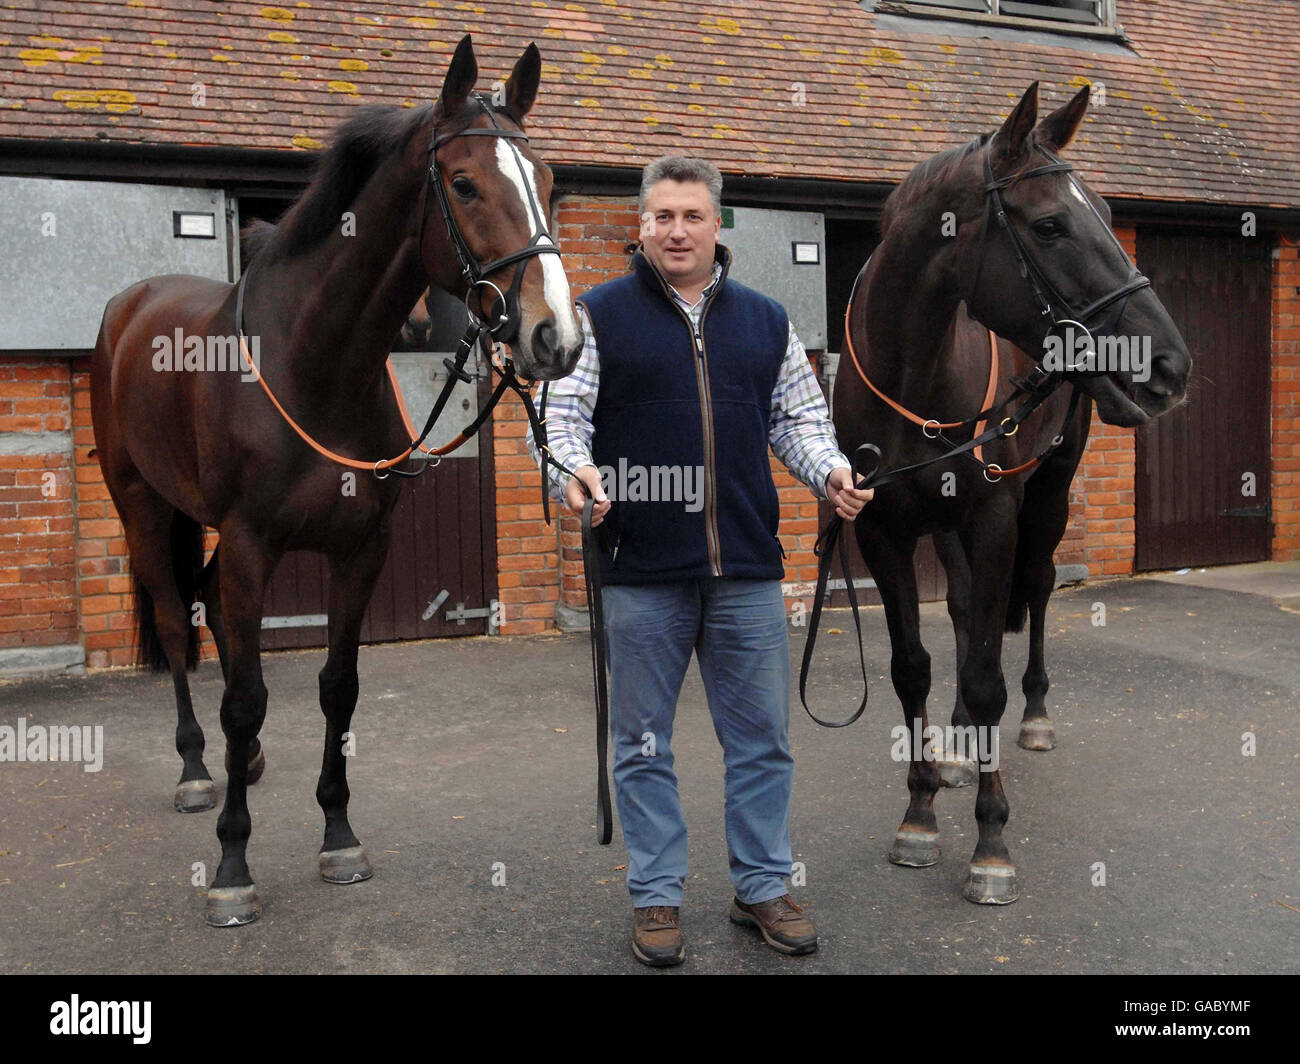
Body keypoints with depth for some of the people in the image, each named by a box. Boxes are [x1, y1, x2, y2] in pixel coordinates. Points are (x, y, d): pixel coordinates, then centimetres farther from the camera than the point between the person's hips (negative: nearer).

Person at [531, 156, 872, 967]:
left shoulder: (766, 321, 13)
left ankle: (764, 886, 28)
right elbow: (559, 409, 0)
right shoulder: (600, 316, 4)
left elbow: (798, 417, 17)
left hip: (749, 569, 3)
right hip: (642, 572, -2)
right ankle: (657, 897, 23)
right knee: (644, 745, 8)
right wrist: (574, 469, -19)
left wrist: (832, 471, 0)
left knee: (762, 739, 11)